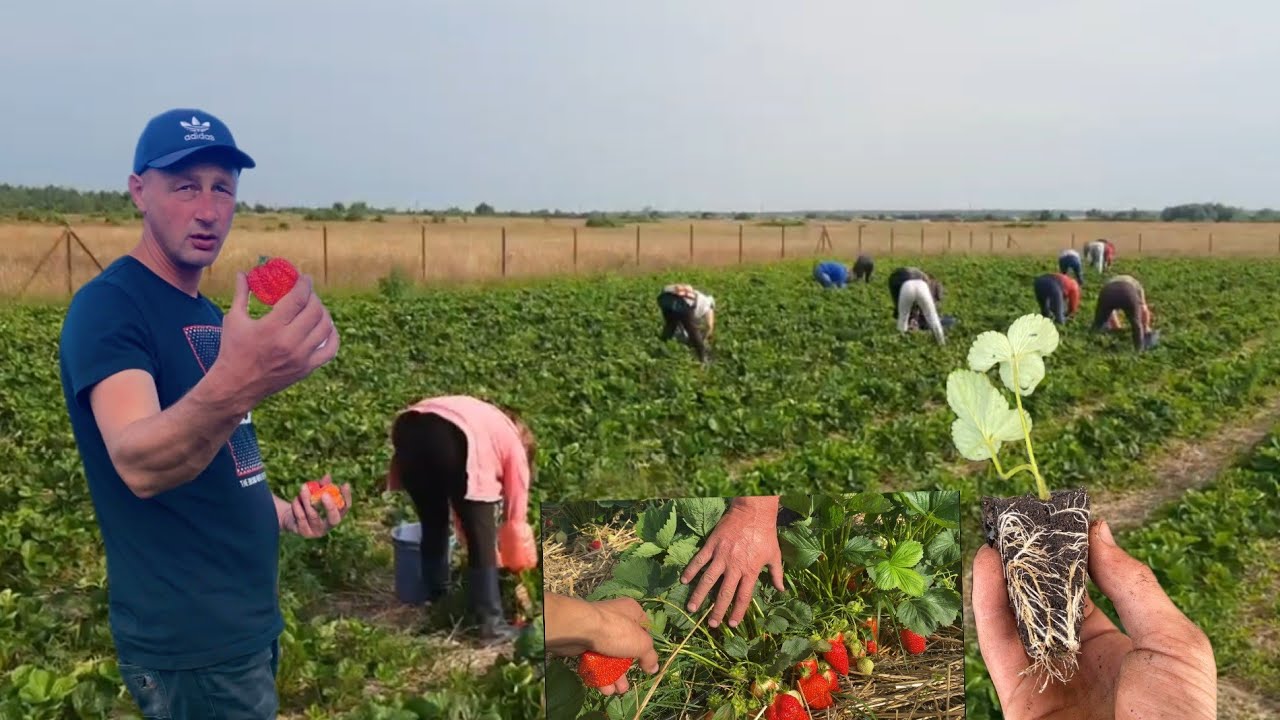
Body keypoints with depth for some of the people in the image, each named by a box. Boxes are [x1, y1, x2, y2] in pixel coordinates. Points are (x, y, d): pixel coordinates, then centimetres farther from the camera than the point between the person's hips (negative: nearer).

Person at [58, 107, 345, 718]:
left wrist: (281, 512, 2)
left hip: (248, 621, 8)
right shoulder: (107, 306, -17)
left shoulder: (211, 317, 10)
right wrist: (233, 388, -53)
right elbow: (138, 464, -35)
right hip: (193, 644, -8)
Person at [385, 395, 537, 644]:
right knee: (481, 537, 10)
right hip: (452, 440, -6)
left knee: (433, 526, 27)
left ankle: (438, 605, 38)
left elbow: (461, 512, 43)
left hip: (408, 429, 6)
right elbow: (516, 519, 26)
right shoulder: (515, 447, 26)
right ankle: (491, 624, 13)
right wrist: (519, 568, 41)